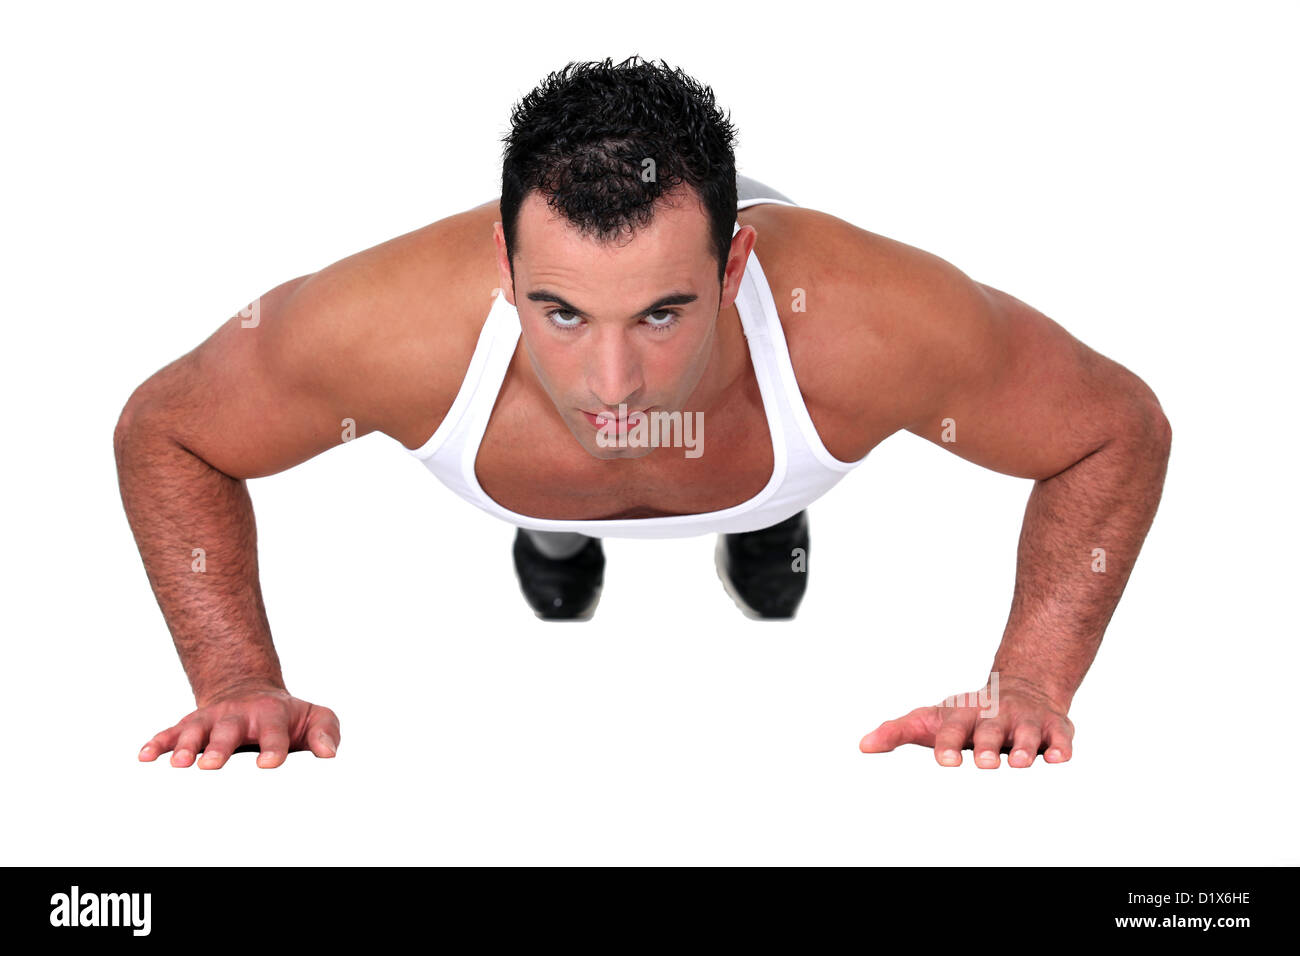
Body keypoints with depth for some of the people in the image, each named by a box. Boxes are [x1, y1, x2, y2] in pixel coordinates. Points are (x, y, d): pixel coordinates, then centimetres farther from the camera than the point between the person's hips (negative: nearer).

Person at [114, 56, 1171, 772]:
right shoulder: (394, 330, -49)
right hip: (520, 470, 0)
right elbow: (164, 431, -28)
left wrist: (1031, 685, -41)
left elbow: (1121, 427, -32)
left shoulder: (859, 326, -50)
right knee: (554, 560, 33)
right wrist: (242, 682, -37)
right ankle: (554, 531, 63)